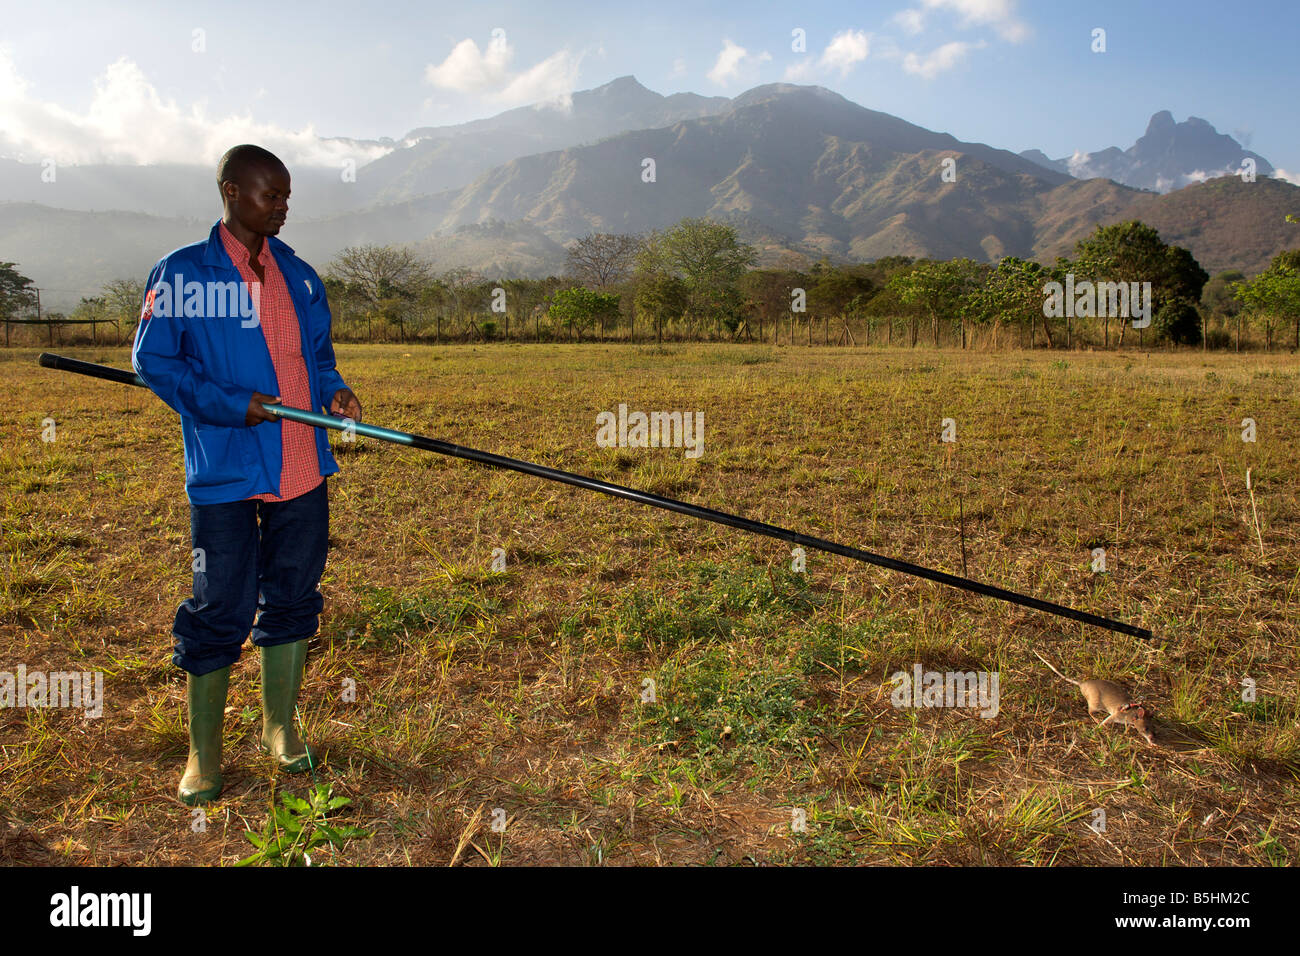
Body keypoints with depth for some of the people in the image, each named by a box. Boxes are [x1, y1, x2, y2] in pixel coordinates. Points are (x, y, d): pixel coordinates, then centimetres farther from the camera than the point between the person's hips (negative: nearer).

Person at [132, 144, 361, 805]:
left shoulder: (299, 275, 12)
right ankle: (203, 755, 19)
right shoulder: (181, 273, -2)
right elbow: (152, 360, -4)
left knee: (293, 599, 12)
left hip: (302, 469, 5)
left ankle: (279, 727, 30)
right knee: (220, 611, 1)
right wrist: (233, 405, -14)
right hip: (225, 472, -5)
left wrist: (333, 390, -2)